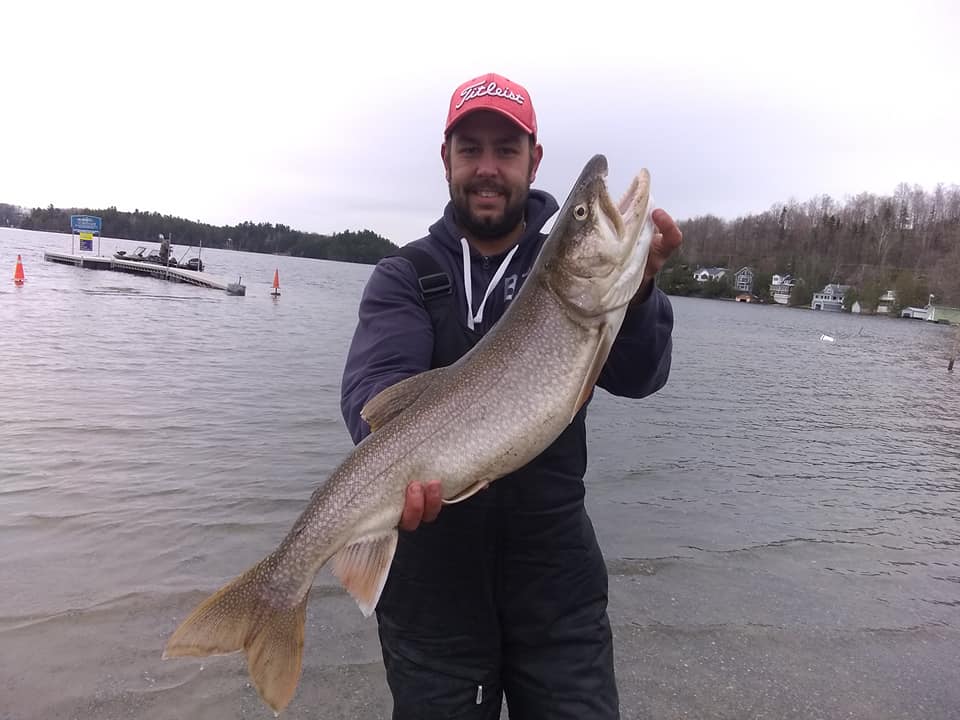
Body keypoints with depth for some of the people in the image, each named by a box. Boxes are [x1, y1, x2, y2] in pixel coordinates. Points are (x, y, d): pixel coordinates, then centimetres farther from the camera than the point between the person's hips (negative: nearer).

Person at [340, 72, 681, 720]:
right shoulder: (406, 276, -1)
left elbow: (638, 377, -12)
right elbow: (376, 380, -18)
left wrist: (636, 287, -31)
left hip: (557, 573, 1)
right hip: (433, 574, 0)